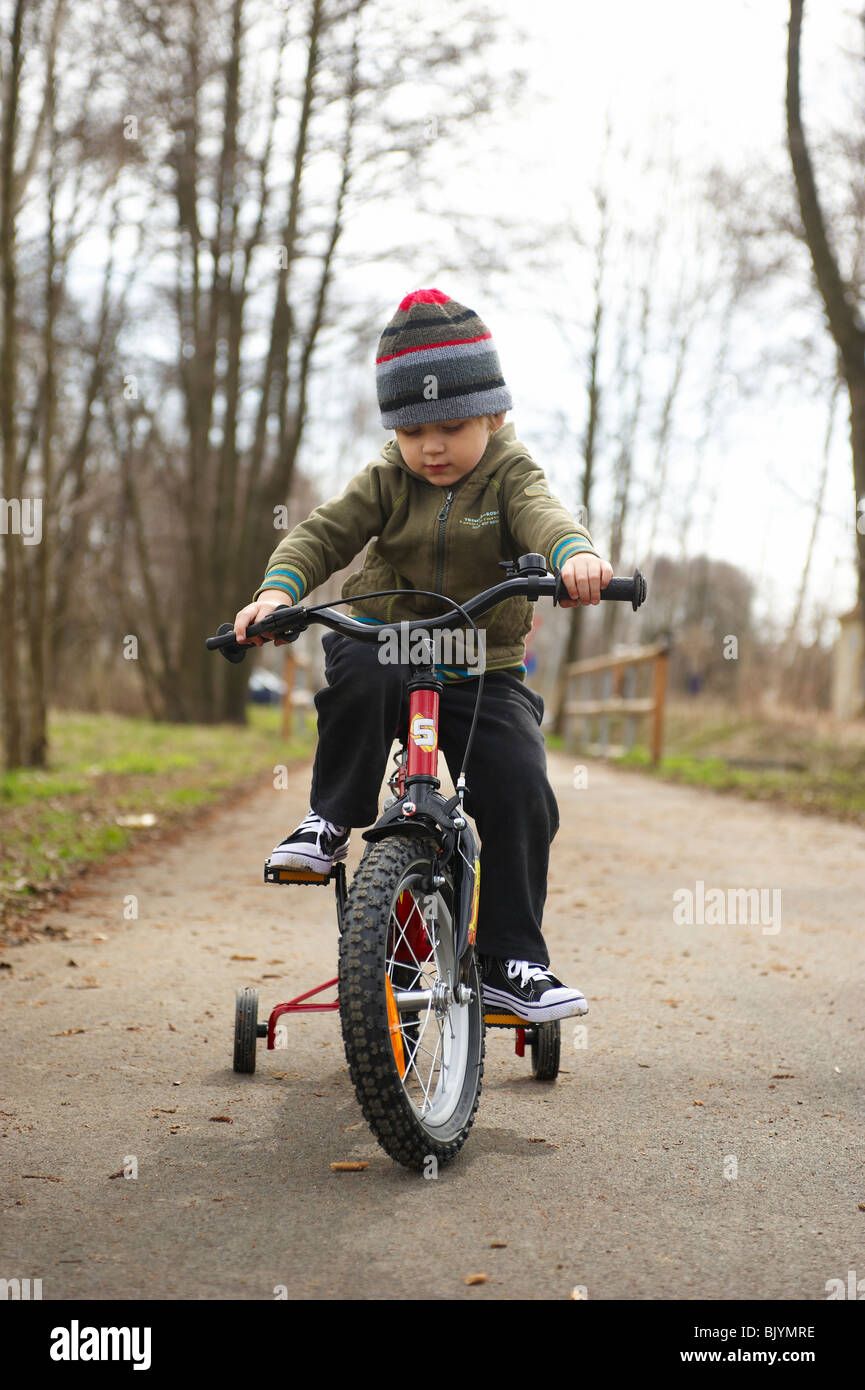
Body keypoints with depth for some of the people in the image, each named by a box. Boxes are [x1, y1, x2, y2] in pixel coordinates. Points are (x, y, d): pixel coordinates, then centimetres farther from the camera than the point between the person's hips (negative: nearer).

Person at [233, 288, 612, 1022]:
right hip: (389, 648, 1)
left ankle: (510, 962, -6)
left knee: (522, 794, -17)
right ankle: (332, 819, -17)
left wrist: (575, 553, -50)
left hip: (484, 672, -1)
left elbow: (544, 516, -26)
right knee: (357, 668, -35)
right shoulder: (388, 480, 3)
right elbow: (325, 532, -6)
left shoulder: (510, 476, -4)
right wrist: (278, 588, -27)